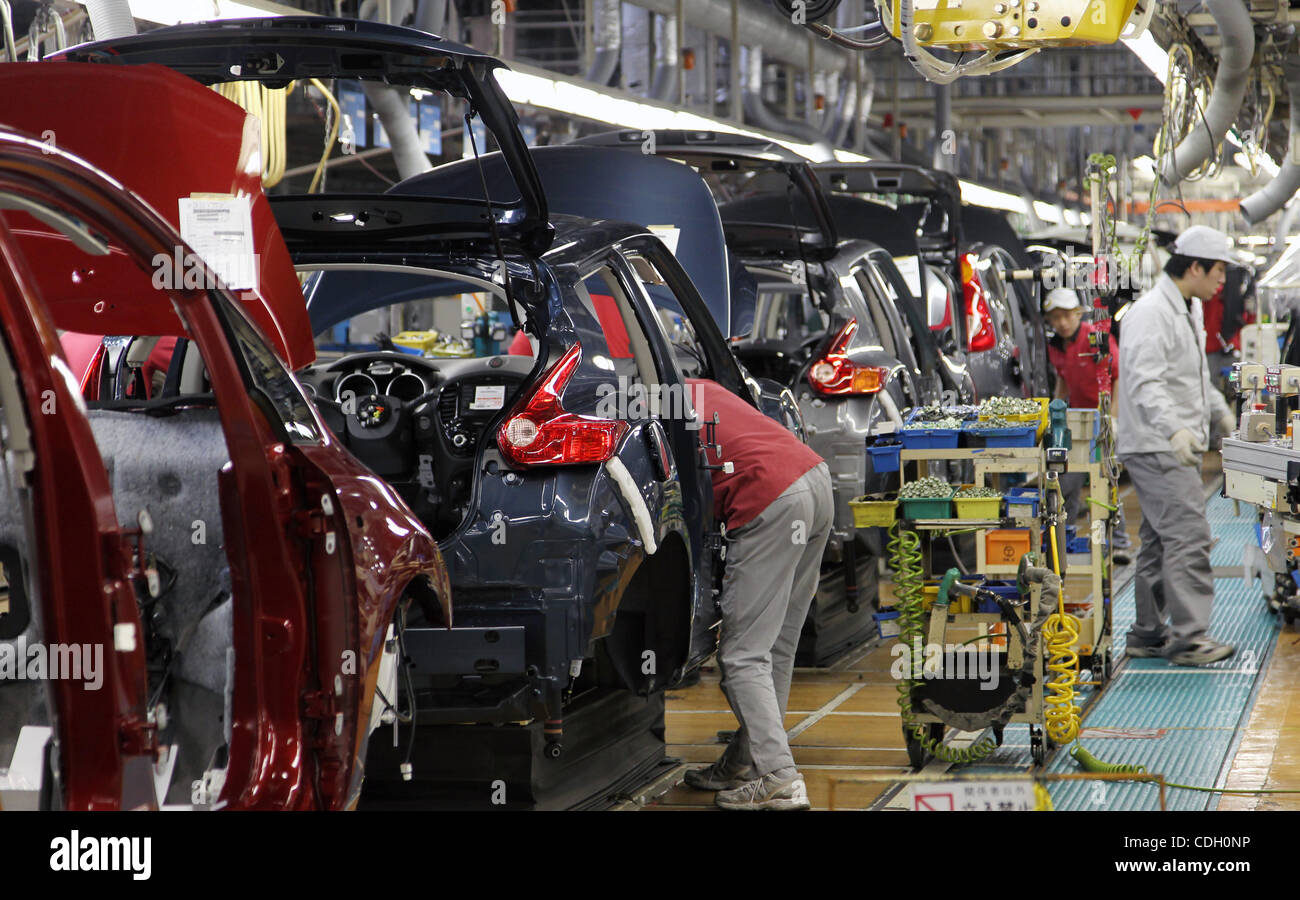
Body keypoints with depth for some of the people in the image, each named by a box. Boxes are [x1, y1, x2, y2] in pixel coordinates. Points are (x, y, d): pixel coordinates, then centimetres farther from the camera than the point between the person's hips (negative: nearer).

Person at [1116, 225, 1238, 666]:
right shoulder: (1150, 313, -17)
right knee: (1189, 537, -14)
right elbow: (1145, 383, -28)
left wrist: (1221, 412, 38)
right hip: (1157, 449, -10)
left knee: (1160, 541, 13)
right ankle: (1188, 635, -13)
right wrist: (1173, 430, -40)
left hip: (1180, 448, 10)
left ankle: (1148, 632, 20)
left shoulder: (1190, 310, 17)